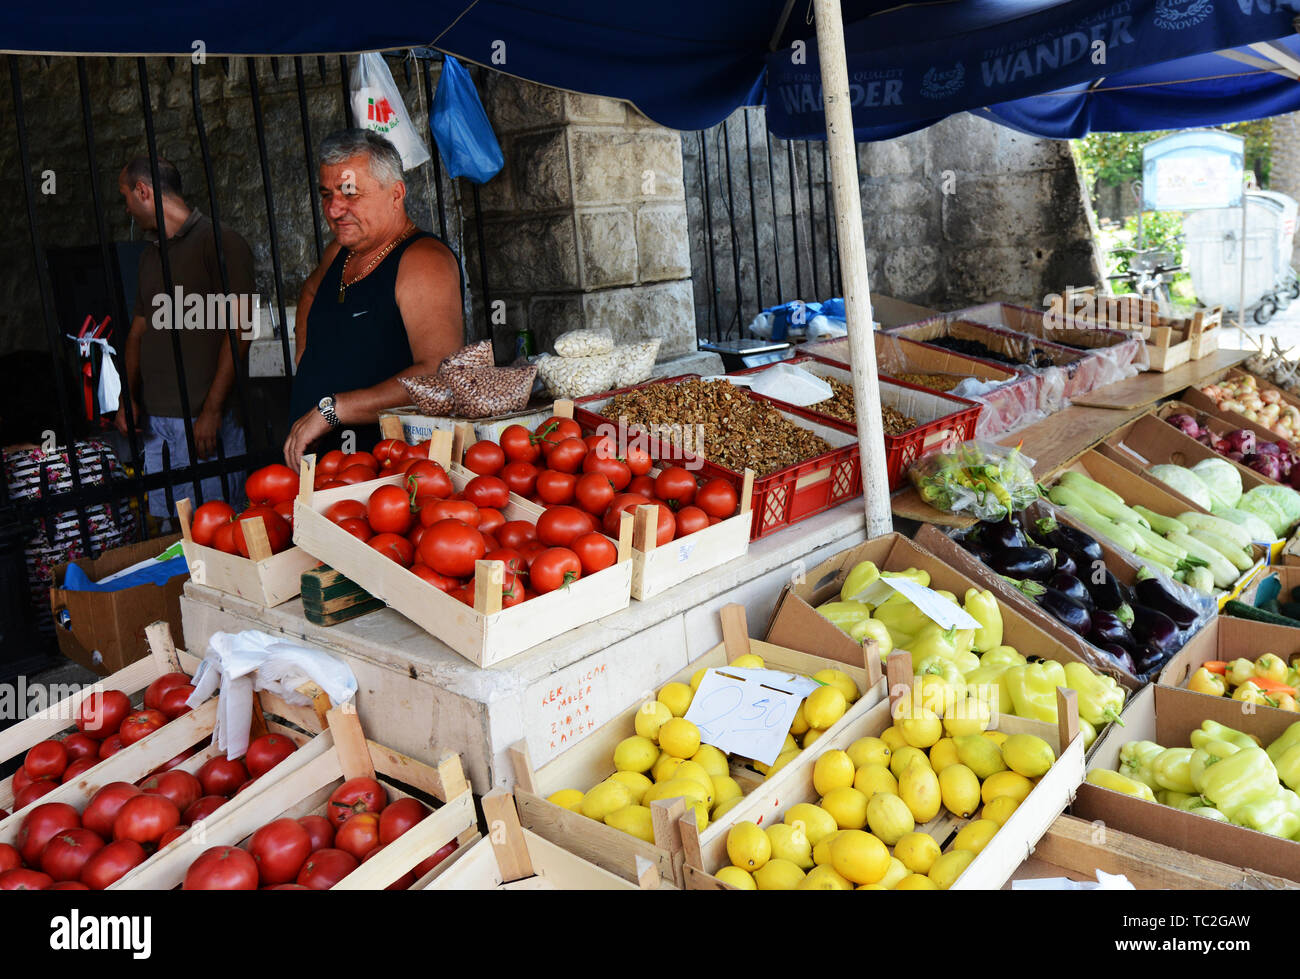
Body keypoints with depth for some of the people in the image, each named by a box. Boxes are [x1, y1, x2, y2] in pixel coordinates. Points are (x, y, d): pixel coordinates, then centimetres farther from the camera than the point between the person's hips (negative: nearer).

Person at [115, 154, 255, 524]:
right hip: (154, 422, 7)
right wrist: (129, 396, 9)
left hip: (205, 422, -7)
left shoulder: (219, 241, -5)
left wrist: (212, 410, -17)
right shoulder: (150, 258, 21)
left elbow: (240, 327, -12)